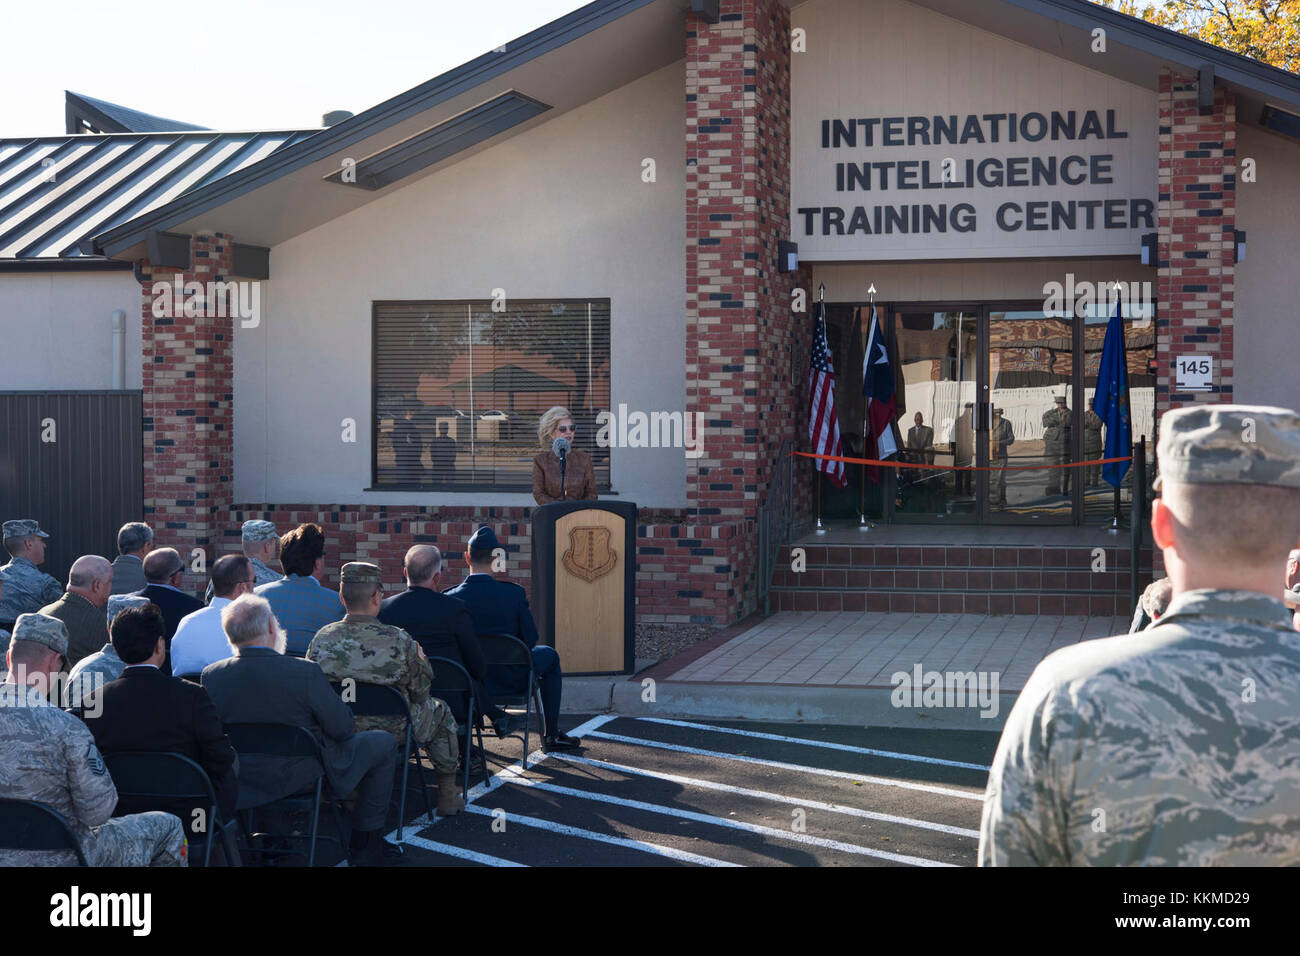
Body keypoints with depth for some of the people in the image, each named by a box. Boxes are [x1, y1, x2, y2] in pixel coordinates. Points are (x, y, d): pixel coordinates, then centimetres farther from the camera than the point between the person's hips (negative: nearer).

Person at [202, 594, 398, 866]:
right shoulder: (305, 673, -26)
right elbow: (344, 729, -16)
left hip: (243, 785, 5)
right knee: (383, 743, 16)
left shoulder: (211, 675, -15)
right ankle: (366, 842, 23)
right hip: (303, 778, -5)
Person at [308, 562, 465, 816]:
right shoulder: (400, 642, -22)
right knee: (440, 713, 27)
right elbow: (420, 693, -10)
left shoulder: (322, 639, -15)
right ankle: (447, 797, 34)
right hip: (393, 735, -3)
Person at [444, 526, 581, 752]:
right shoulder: (514, 594, -19)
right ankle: (551, 735, 29)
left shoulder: (450, 598, -15)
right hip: (511, 681, -2)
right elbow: (530, 640, -10)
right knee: (549, 655, 28)